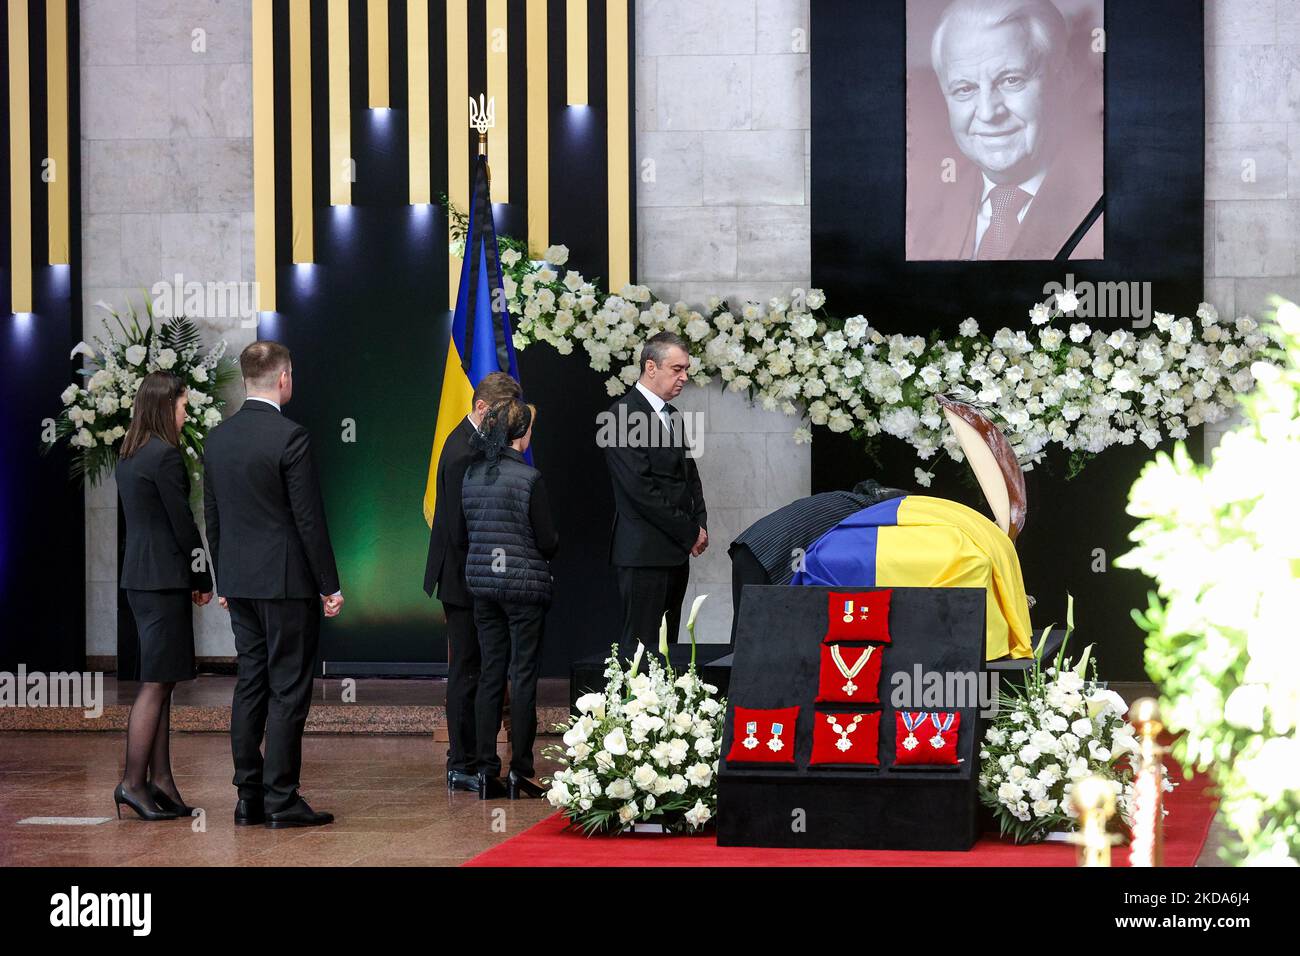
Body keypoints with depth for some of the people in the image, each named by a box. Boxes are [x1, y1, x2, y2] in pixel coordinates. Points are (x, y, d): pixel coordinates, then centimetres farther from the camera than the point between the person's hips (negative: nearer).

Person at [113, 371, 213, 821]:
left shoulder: (129, 455, 14)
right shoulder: (165, 456, -14)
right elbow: (183, 523, -14)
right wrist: (203, 578, -3)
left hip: (139, 576, 9)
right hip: (164, 579, -9)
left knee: (160, 683, 11)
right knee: (155, 683, -6)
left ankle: (160, 781, 13)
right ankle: (134, 782, -6)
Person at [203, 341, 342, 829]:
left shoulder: (218, 437, 7)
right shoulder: (289, 437, -15)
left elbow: (211, 515, 13)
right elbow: (309, 518, -14)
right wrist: (329, 585, -8)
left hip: (239, 584, 7)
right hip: (286, 582, -7)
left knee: (250, 686, 10)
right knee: (288, 690, -3)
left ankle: (249, 798, 11)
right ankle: (282, 800, -3)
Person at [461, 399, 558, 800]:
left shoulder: (471, 476, 4)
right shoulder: (528, 478, -14)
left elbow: (464, 534, 10)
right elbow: (547, 542, -11)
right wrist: (555, 541, 10)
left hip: (482, 585, 6)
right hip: (524, 586, -6)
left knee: (490, 674, 9)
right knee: (523, 676, 1)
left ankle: (486, 770, 9)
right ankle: (520, 771, 2)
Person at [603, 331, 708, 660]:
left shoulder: (671, 416, 17)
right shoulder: (623, 414, -11)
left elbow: (689, 476, 24)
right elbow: (640, 488, -17)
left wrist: (700, 525, 5)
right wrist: (690, 531, -12)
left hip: (676, 552, 9)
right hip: (645, 552, -9)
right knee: (641, 644, -9)